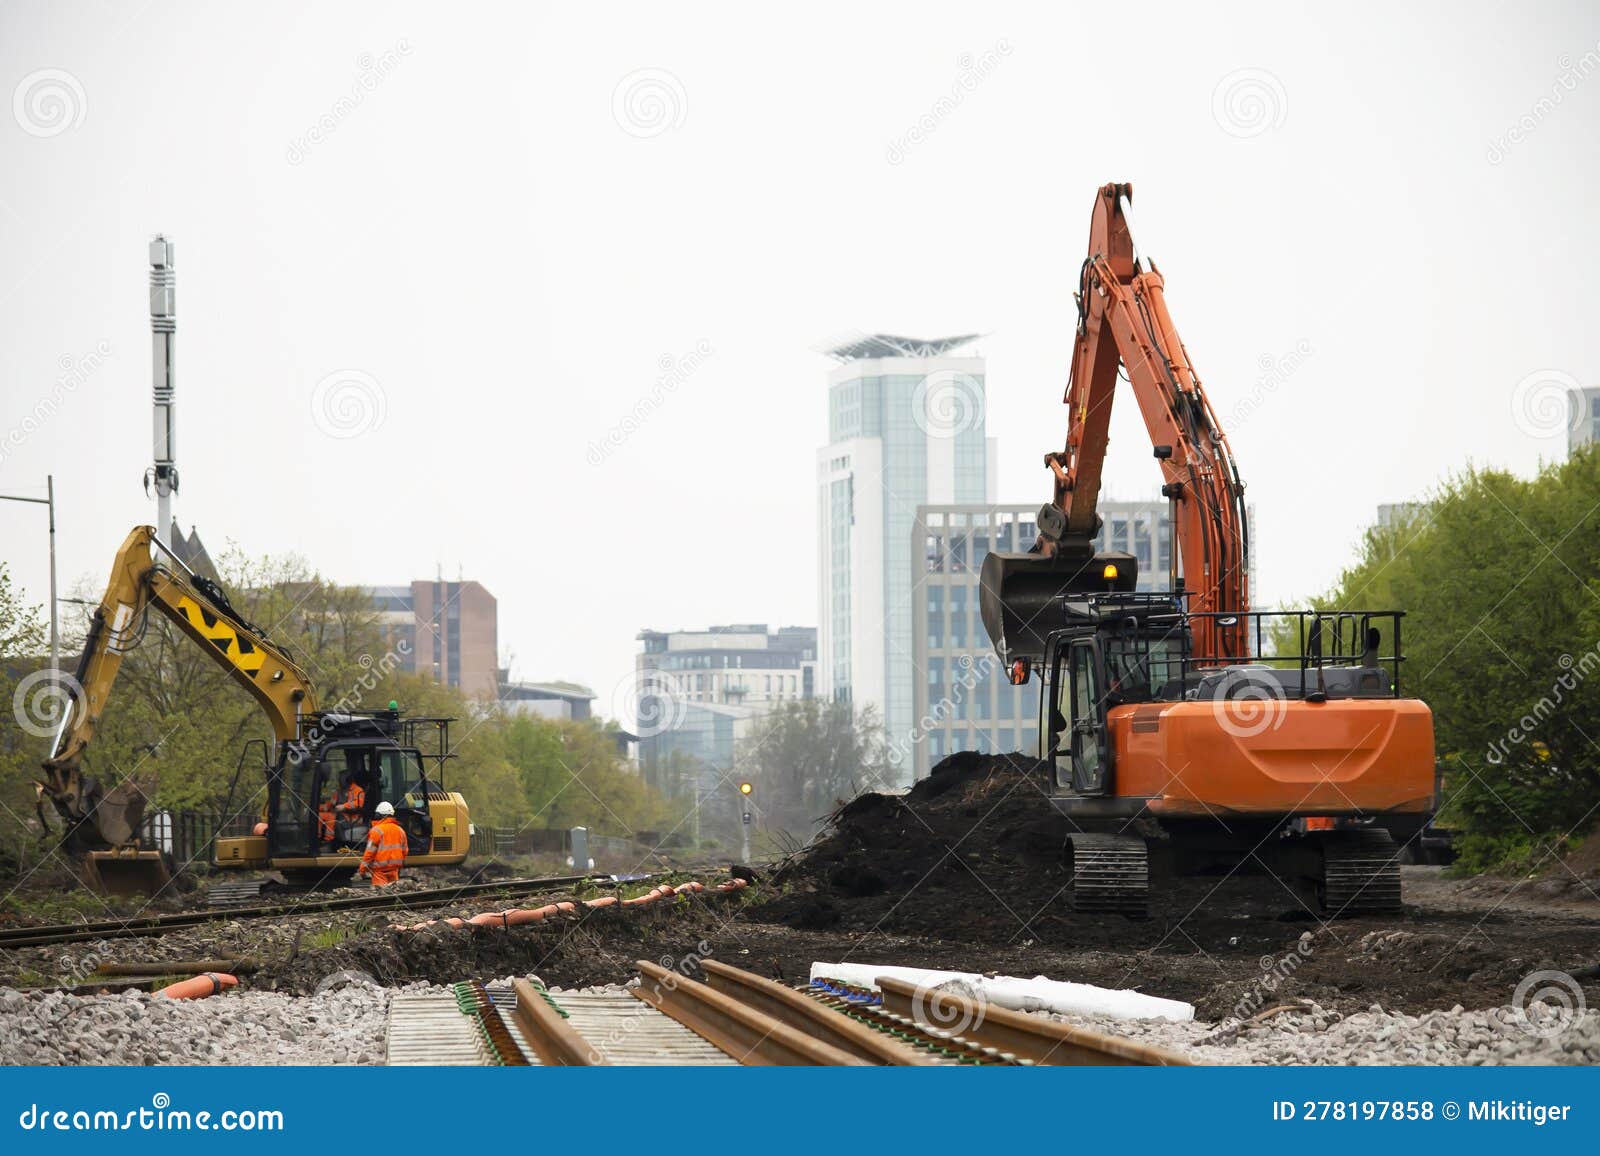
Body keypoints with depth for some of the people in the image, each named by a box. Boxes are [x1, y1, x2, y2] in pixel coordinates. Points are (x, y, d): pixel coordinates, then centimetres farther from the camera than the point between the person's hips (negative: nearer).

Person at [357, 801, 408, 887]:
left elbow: (370, 852, -13)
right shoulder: (400, 830, 10)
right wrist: (400, 867, 29)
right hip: (394, 868, 6)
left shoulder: (377, 830, -11)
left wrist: (362, 869, -6)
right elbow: (404, 850, 17)